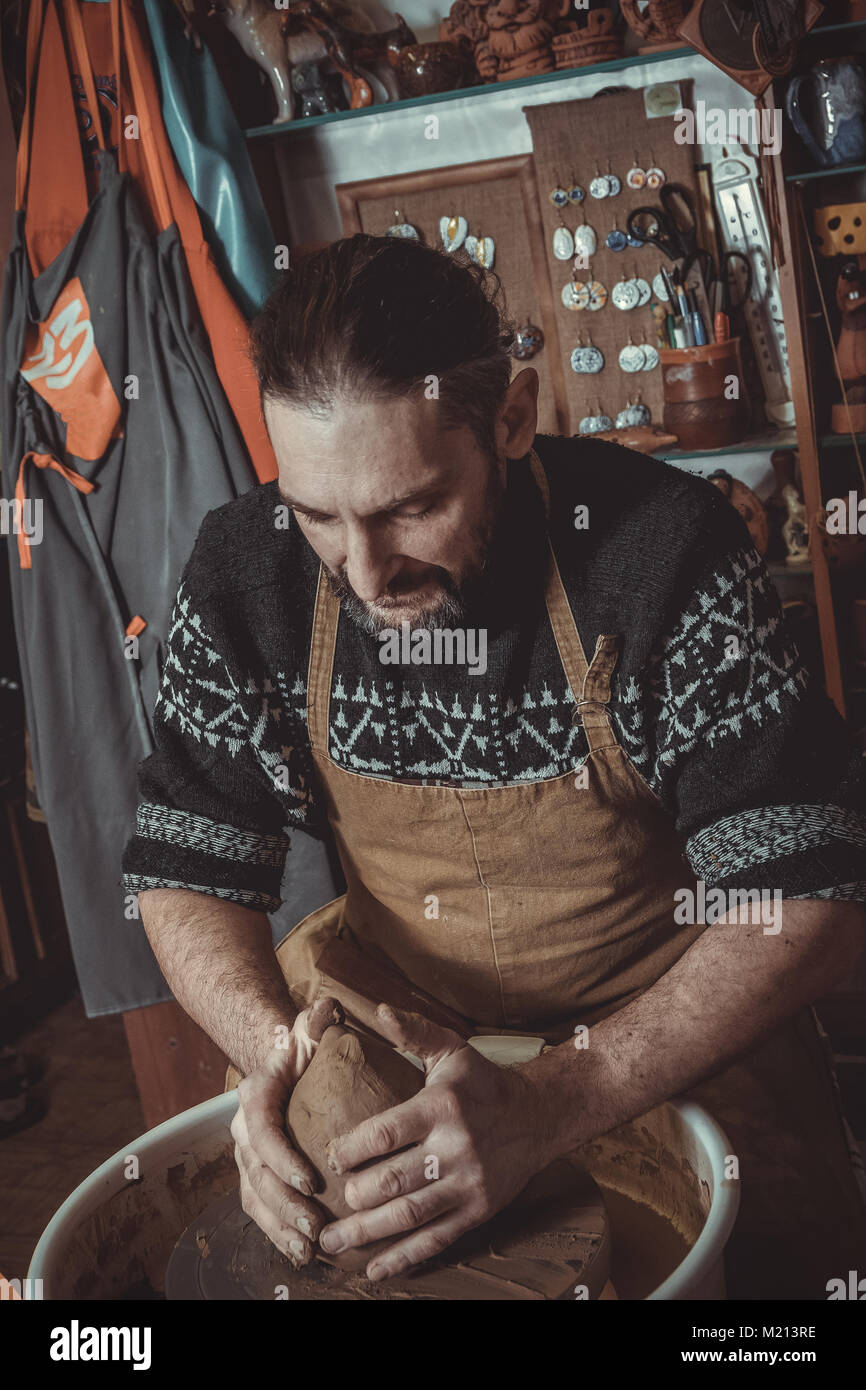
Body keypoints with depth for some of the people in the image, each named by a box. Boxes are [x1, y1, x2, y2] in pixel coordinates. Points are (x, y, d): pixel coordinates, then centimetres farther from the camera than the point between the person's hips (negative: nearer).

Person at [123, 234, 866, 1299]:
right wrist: (274, 1049, -27)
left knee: (771, 1255, -18)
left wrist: (546, 1109, -35)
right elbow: (183, 870, -6)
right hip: (392, 1016, 3)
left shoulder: (664, 551, -25)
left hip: (673, 1025, -2)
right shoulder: (243, 572, -14)